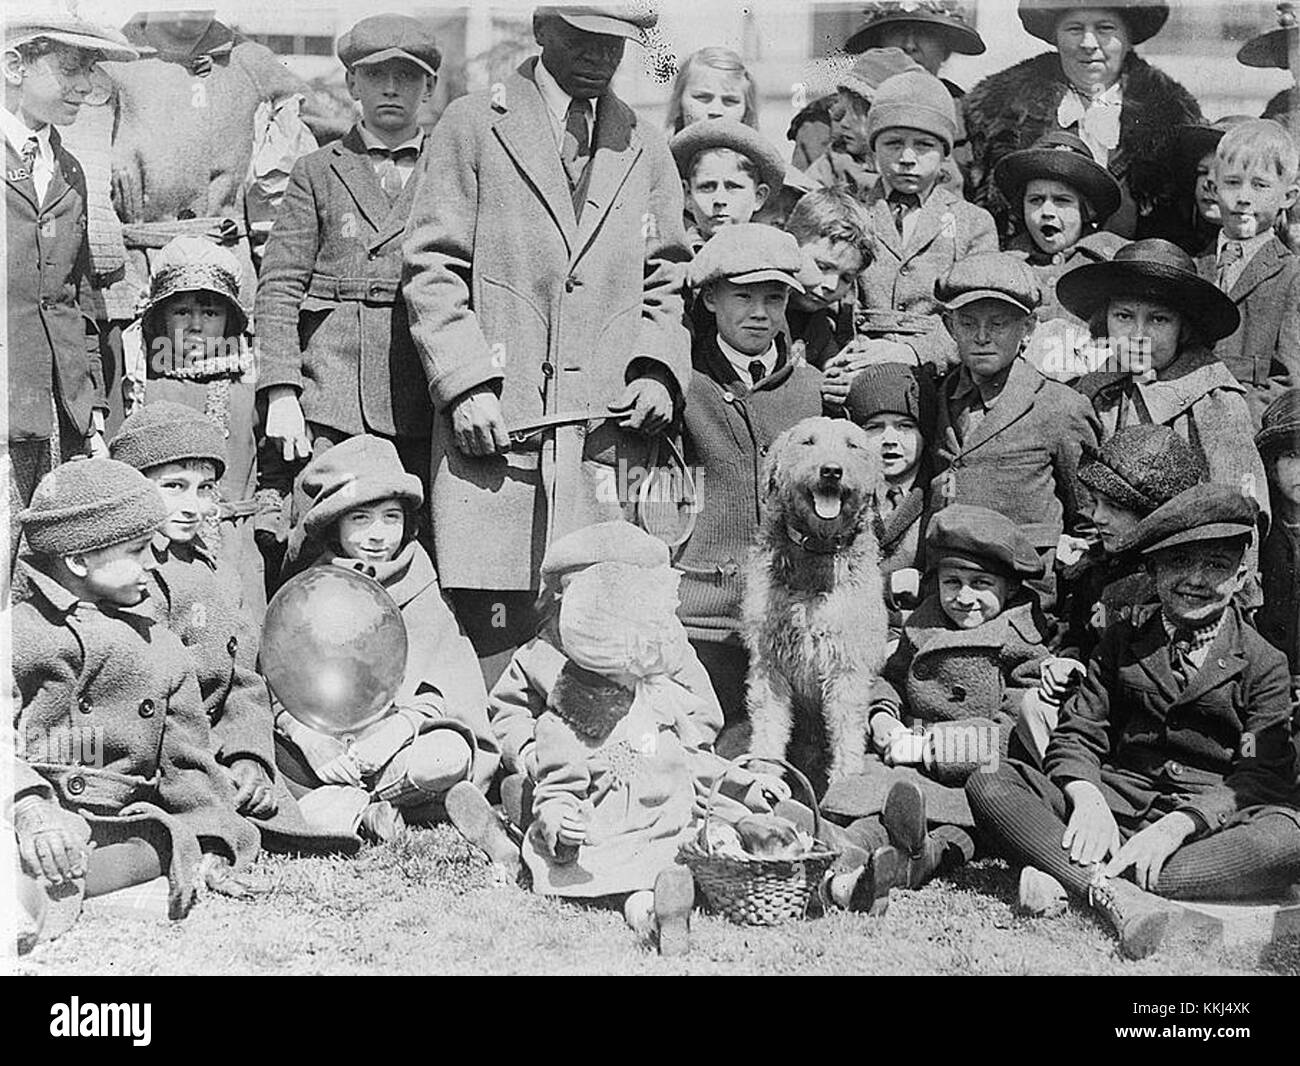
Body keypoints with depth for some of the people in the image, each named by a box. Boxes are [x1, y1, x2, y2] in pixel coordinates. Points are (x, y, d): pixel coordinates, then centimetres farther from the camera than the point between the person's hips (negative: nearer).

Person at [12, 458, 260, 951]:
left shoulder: (160, 648, 19)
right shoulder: (18, 632, 7)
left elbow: (188, 762, 18)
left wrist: (211, 849, 4)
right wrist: (31, 810, -25)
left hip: (121, 822, 3)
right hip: (36, 817, -2)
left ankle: (42, 892, -47)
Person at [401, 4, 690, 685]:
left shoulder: (646, 151, 19)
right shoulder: (472, 127, 8)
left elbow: (665, 286, 22)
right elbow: (431, 268, 2)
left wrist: (658, 371, 3)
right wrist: (466, 385, -9)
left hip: (611, 432, 3)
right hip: (494, 426, -3)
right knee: (492, 630, -6)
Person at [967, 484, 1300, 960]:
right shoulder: (1121, 644, 17)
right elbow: (1077, 734, 9)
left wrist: (1178, 826, -22)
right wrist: (1087, 799, -16)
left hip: (1210, 822, -2)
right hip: (1117, 807, 2)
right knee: (989, 783, -19)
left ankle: (1063, 875, -38)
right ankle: (1116, 896, -42)